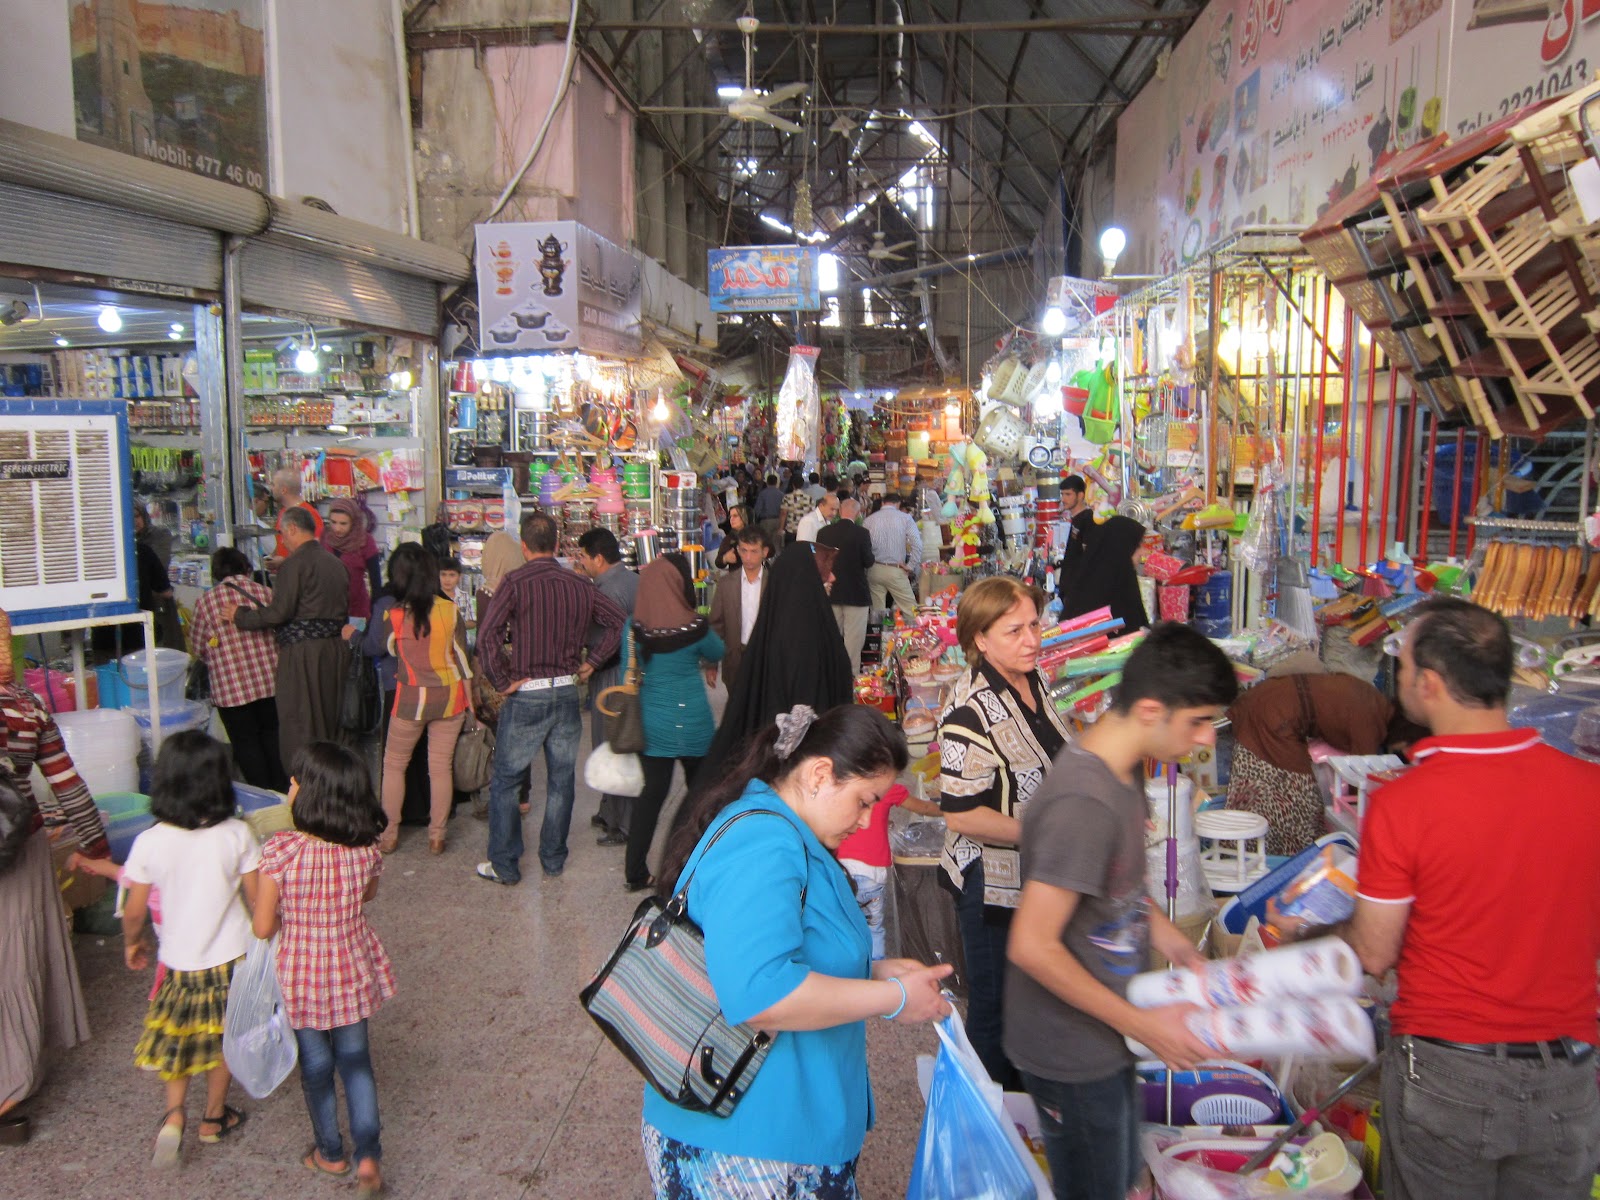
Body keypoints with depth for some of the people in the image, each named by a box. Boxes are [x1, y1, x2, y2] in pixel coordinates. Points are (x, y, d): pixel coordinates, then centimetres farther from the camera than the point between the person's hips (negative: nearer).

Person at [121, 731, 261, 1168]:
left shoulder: (150, 842, -16)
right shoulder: (237, 834, -16)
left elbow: (134, 910, -7)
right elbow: (258, 898, -8)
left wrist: (132, 943, 14)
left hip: (179, 961, 0)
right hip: (231, 956, 0)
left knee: (176, 1038, 22)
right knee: (225, 1039, 18)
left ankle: (174, 1114, 7)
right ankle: (214, 1117, 32)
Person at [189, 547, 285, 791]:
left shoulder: (205, 602, -5)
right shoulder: (265, 592, -1)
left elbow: (199, 649, 4)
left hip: (231, 688, -3)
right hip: (270, 681, 3)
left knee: (245, 741, 8)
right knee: (272, 735, 17)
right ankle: (281, 790, 23)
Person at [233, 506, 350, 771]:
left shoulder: (293, 564, -11)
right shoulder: (336, 564, 13)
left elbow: (279, 612, -15)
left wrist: (240, 616, -1)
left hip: (302, 652, -8)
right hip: (335, 649, 8)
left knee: (298, 726, -1)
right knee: (328, 723, 16)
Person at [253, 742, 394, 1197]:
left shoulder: (280, 850, -27)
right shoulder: (365, 849, -17)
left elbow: (263, 927, -19)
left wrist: (291, 913, 0)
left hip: (301, 976, -2)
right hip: (353, 970, 2)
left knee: (316, 1065, 20)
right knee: (355, 1059, 21)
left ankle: (330, 1153, 39)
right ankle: (368, 1155, 17)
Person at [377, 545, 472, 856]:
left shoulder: (394, 615, -10)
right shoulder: (450, 611, -7)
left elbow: (390, 651, 8)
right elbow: (462, 657, -2)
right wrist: (470, 701, 7)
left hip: (411, 699, -1)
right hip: (450, 698, 2)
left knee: (394, 764, 16)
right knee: (441, 767, 9)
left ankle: (390, 834, 22)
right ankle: (437, 836, 16)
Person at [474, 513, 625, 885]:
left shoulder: (514, 583, -11)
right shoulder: (580, 585, 2)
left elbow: (488, 636, -21)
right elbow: (619, 621, 7)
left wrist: (502, 682, -12)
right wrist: (591, 662, 10)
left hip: (526, 696, -4)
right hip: (567, 693, 4)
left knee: (506, 781, 10)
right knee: (561, 780, 15)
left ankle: (505, 865, 15)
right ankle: (554, 860, 24)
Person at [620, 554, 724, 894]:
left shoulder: (635, 628, -8)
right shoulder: (695, 627, -13)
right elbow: (718, 654, 7)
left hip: (653, 724, 2)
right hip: (694, 722, -2)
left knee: (653, 792, 10)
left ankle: (635, 872, 11)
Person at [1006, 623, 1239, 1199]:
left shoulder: (1124, 766, -1)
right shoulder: (1084, 804, -32)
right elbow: (1032, 946, -31)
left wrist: (1166, 935, 2)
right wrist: (1142, 1024, -22)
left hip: (1104, 1038, 9)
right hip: (1072, 1054, -9)